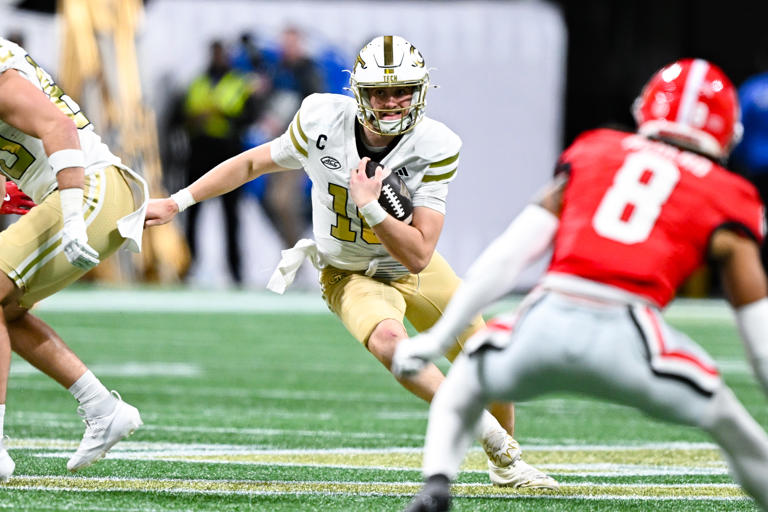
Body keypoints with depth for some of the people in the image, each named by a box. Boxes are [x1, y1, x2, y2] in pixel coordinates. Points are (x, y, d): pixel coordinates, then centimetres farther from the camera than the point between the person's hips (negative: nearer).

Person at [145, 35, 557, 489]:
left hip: (413, 265, 2)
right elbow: (254, 163, -5)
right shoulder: (323, 120, -23)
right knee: (387, 338, -34)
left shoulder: (436, 148, -24)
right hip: (352, 275, -2)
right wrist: (176, 204, -5)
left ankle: (507, 465, 40)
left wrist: (369, 205, -39)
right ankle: (499, 446, -24)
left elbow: (418, 255, -27)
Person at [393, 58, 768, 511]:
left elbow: (510, 253, 17)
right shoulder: (725, 200, 17)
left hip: (545, 324, 2)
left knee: (465, 382, 31)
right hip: (626, 339, -1)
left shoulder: (594, 153, 22)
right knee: (726, 419, 26)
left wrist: (438, 337, 21)